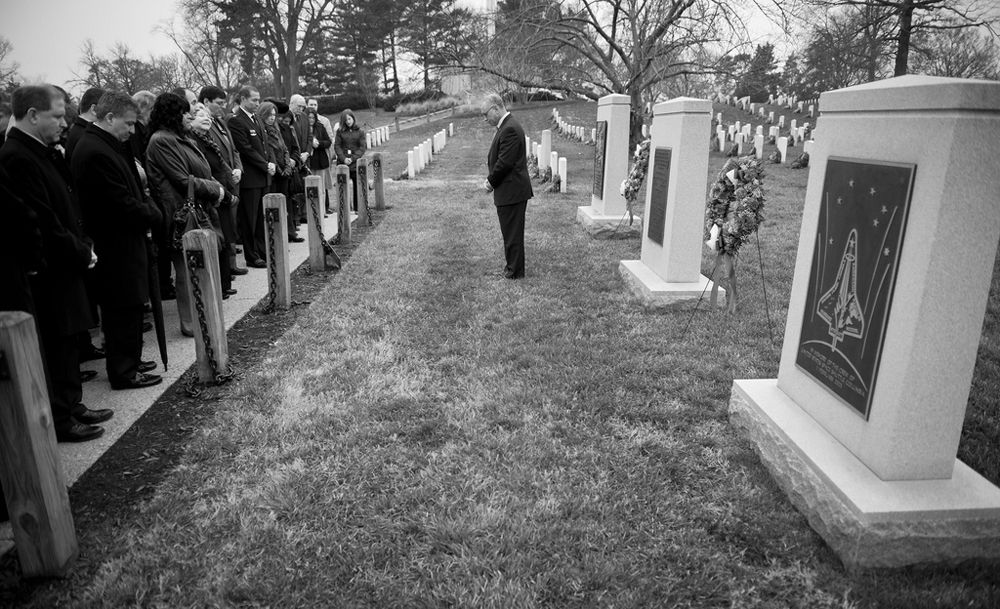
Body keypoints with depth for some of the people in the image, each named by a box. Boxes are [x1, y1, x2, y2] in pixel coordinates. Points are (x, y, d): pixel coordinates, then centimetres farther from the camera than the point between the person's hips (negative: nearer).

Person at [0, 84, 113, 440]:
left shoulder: (42, 153, 11)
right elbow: (41, 224, -22)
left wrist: (83, 246, 6)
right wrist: (82, 253, -12)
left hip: (62, 268, 10)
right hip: (44, 274, -9)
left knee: (67, 343, 18)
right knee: (54, 350, 2)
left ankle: (71, 406, 32)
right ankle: (59, 422, 15)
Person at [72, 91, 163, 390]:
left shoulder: (107, 145, 11)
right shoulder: (96, 152, -21)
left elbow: (129, 192, 14)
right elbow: (123, 204, -23)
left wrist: (149, 210, -2)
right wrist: (154, 216, -8)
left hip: (123, 242, 10)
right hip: (116, 245, -10)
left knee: (129, 307, 19)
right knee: (123, 309, 1)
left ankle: (129, 360, 32)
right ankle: (123, 373, 13)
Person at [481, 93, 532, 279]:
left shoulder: (510, 129, -19)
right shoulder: (506, 126, 13)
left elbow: (505, 162, -23)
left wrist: (491, 181, -10)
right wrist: (492, 179, 5)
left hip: (511, 192, -10)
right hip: (511, 190, 10)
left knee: (512, 233, 0)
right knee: (511, 231, 18)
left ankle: (515, 271, 10)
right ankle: (512, 266, 29)